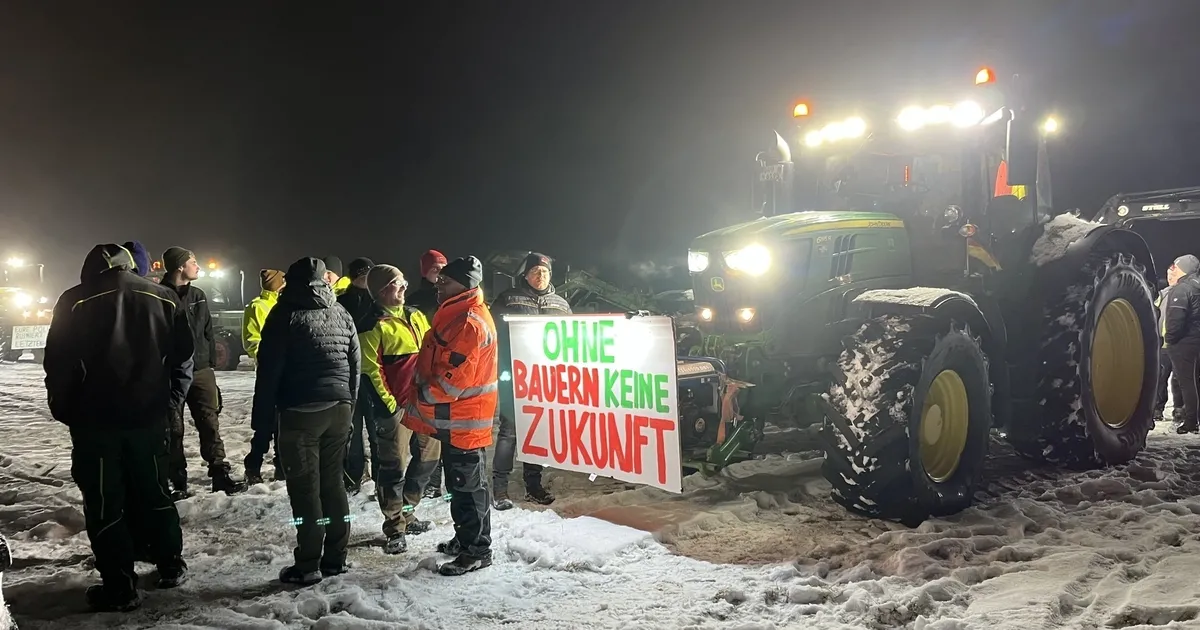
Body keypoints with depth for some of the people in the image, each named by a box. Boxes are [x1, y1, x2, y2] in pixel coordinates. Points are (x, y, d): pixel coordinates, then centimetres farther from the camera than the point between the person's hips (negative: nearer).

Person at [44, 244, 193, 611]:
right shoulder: (163, 299, 5)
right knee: (153, 493, 18)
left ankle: (120, 588, 9)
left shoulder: (76, 301, -4)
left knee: (104, 503, 5)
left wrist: (64, 411, 6)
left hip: (95, 420, -3)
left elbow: (59, 362, -6)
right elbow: (183, 356, 6)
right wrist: (169, 403, 12)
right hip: (148, 416, 3)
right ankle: (171, 567, 26)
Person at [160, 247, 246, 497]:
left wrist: (210, 362, 10)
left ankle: (220, 474, 9)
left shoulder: (198, 295, 11)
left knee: (210, 423, 4)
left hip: (201, 370, 5)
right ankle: (178, 481, 12)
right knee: (174, 429, 5)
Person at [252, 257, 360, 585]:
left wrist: (262, 419, -4)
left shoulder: (286, 313, -5)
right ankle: (335, 558, 18)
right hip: (339, 409, 6)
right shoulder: (341, 313, 12)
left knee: (305, 487, 0)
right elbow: (355, 364, 15)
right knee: (333, 482, 13)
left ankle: (308, 566, 4)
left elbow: (269, 370, -8)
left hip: (301, 412, -5)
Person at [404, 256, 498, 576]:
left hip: (463, 418, -11)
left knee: (467, 483, -2)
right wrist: (422, 398, 13)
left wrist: (422, 397, -13)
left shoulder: (470, 322, -21)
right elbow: (433, 363, 21)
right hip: (452, 416, 11)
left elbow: (454, 378, -26)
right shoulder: (455, 314, 14)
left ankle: (477, 550, 7)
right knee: (458, 481, 19)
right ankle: (465, 538, 32)